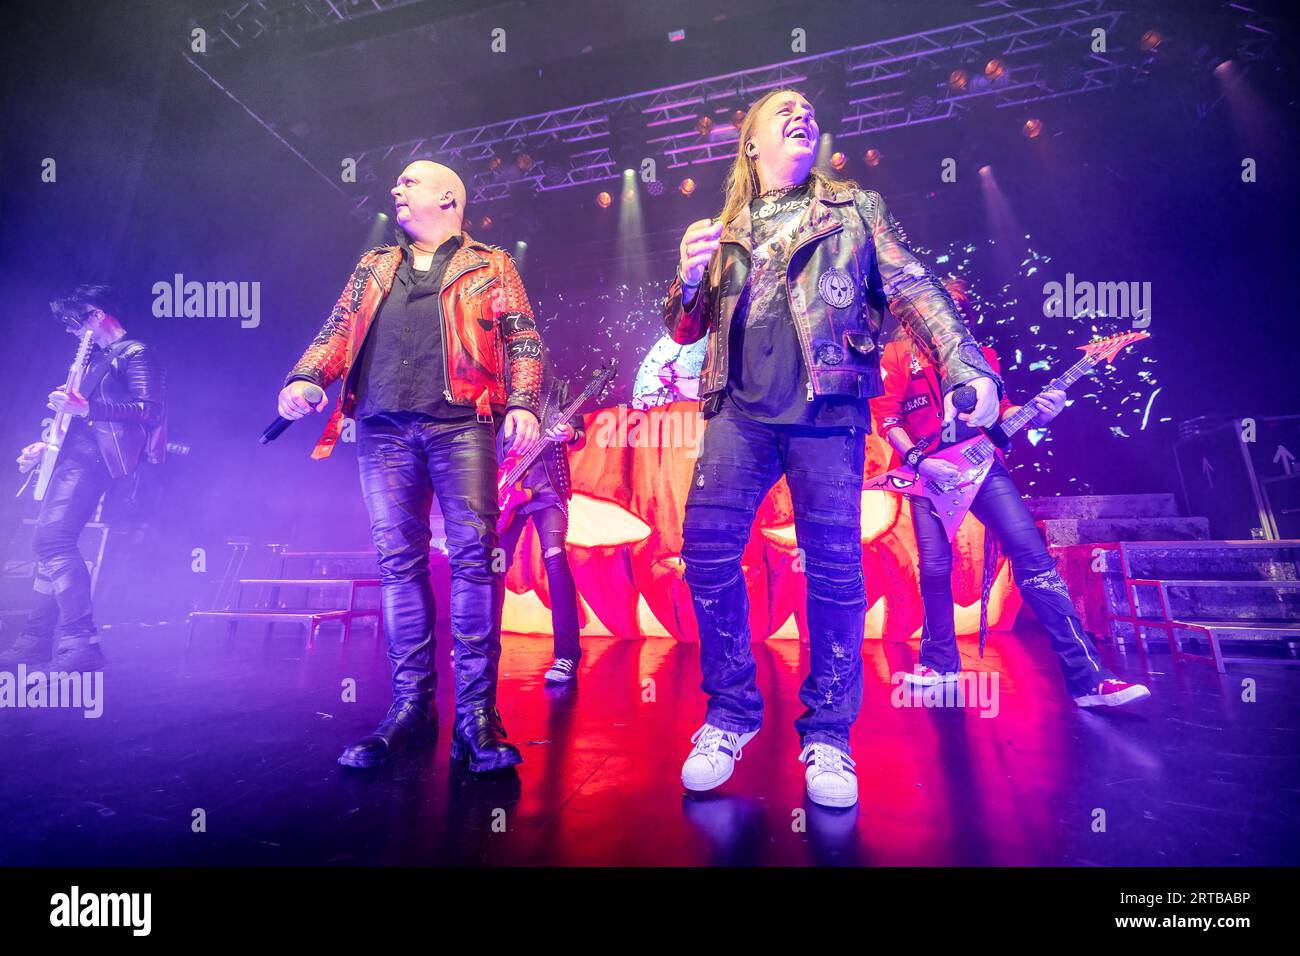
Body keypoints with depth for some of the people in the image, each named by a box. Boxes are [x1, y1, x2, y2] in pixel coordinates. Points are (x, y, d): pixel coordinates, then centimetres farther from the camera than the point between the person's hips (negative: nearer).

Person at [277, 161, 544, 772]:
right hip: (384, 430, 4)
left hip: (460, 425, -3)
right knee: (398, 561, 0)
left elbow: (523, 342, 6)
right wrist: (304, 380, -1)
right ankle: (411, 706, 7)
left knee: (474, 555, -13)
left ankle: (477, 711, -8)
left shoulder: (489, 267, 16)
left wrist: (522, 404, -12)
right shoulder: (373, 268, 27)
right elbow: (337, 333, 19)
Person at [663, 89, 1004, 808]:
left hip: (828, 411, -1)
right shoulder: (724, 230, 19)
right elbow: (685, 330, 17)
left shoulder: (856, 208, 16)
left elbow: (913, 289, 6)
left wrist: (967, 370, -9)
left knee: (834, 568, -4)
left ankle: (827, 733, 13)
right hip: (738, 413, 2)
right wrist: (689, 277, -5)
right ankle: (730, 711, 11)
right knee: (706, 553, -8)